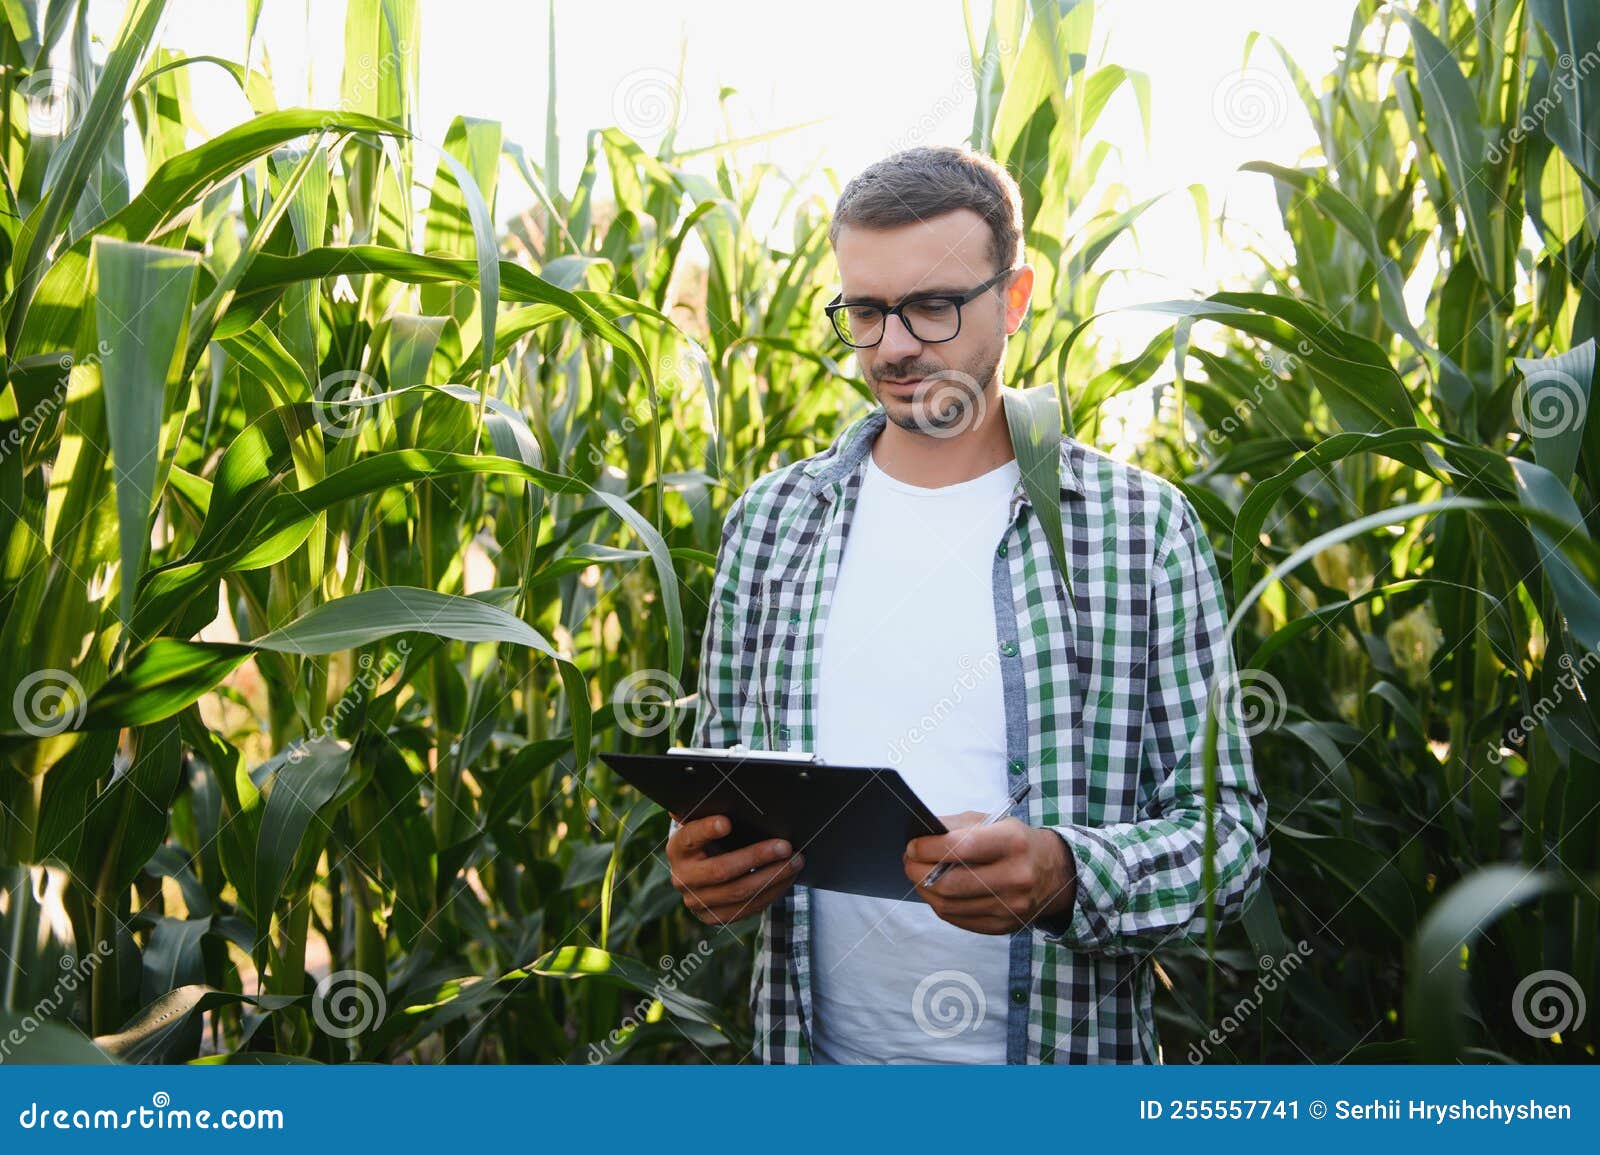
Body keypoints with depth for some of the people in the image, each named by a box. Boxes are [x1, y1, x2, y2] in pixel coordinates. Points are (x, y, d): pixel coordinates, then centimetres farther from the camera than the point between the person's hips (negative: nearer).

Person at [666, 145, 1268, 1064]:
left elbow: (1228, 829, -7)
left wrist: (1068, 876, -26)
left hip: (1062, 1053, -2)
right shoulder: (771, 521, 1)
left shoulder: (1141, 524, -8)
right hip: (817, 1043, 3)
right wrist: (705, 862, -12)